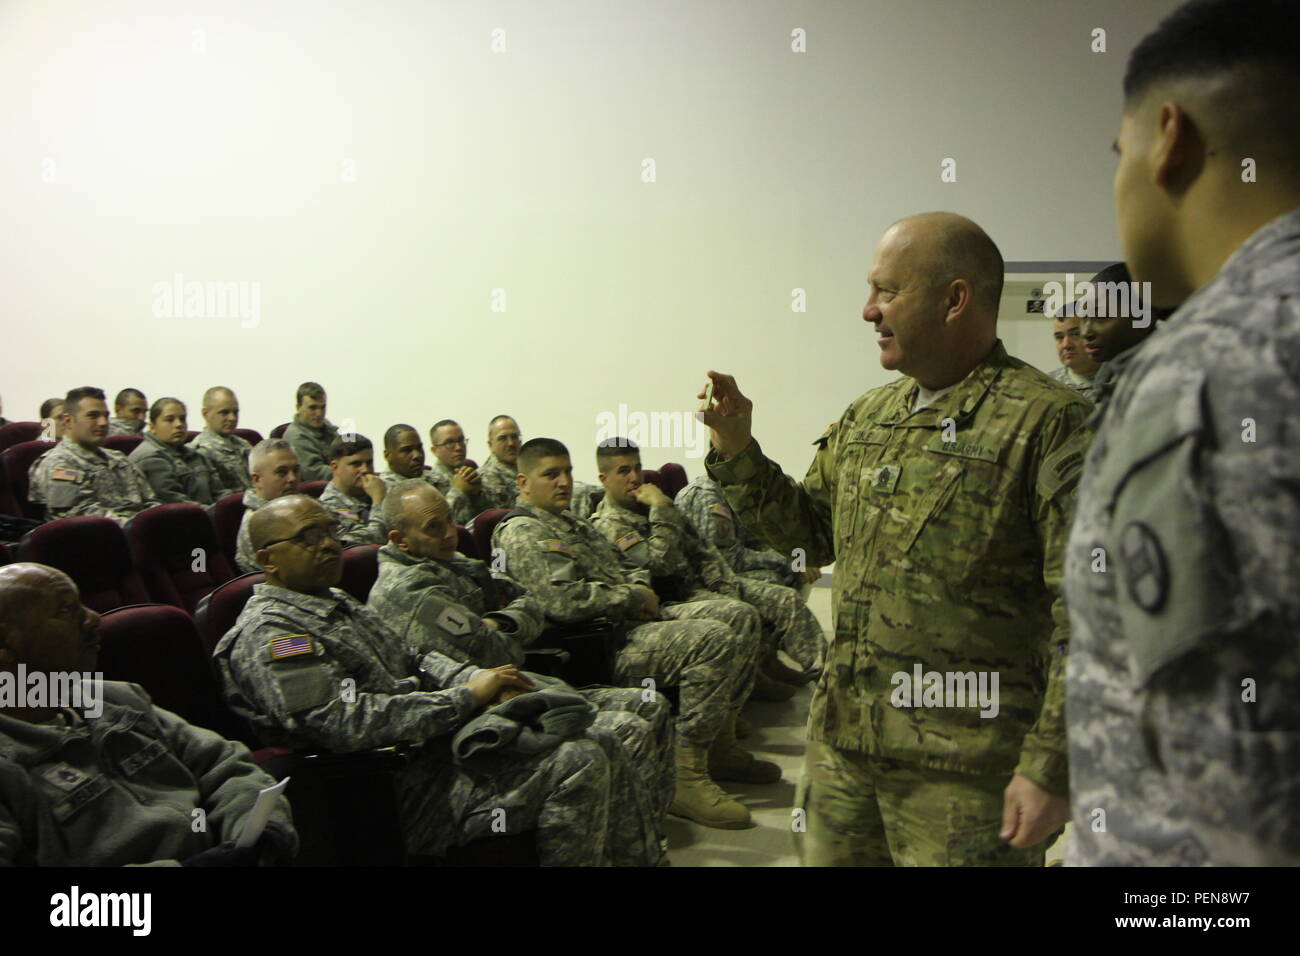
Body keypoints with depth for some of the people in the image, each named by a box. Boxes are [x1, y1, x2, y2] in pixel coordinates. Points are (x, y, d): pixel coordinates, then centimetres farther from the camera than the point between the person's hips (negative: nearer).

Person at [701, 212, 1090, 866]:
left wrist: (1049, 767, -16)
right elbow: (812, 532, 19)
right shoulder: (865, 417, 10)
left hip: (964, 771, -6)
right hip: (840, 744, 7)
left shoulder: (1044, 421, -12)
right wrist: (737, 454, 6)